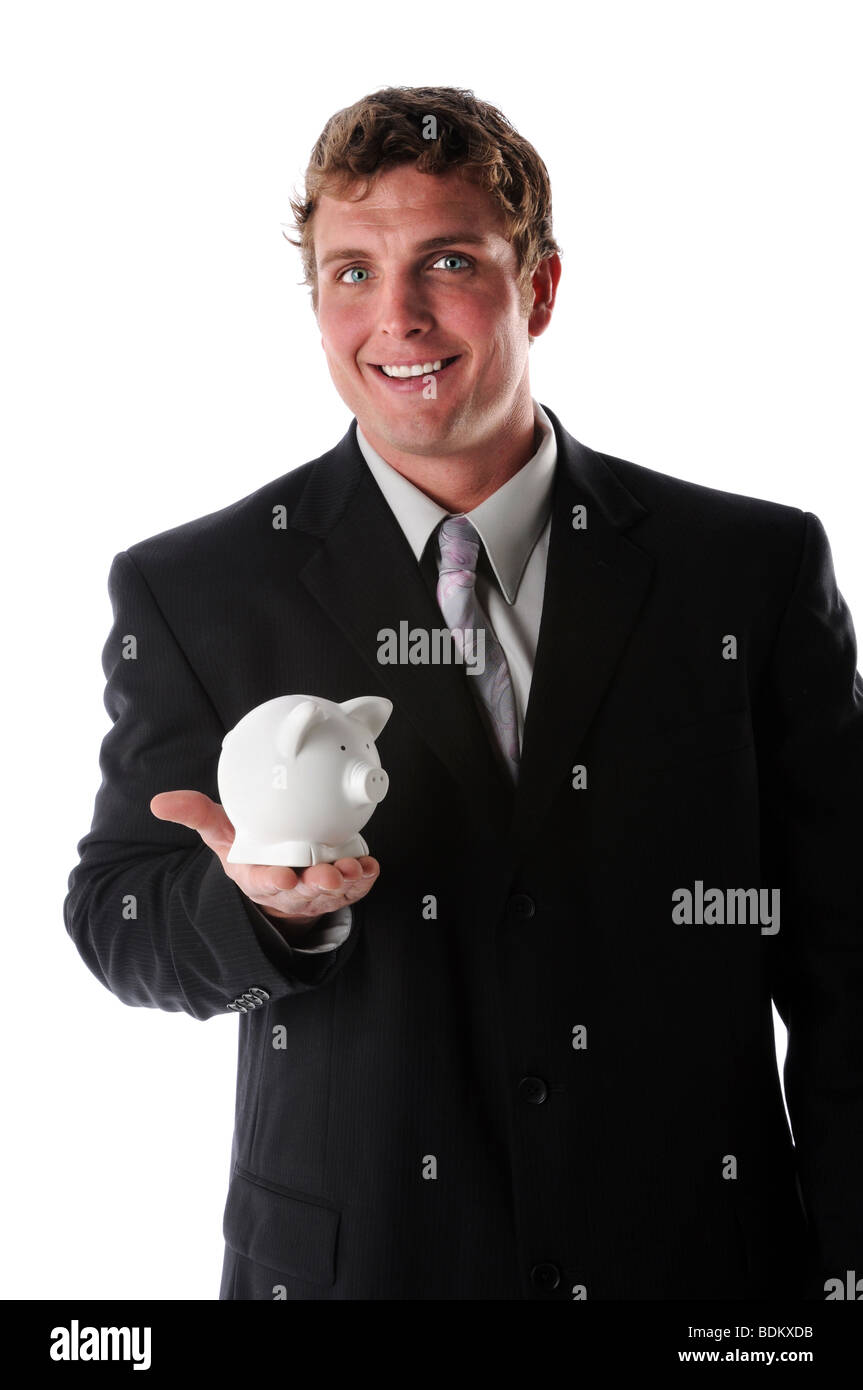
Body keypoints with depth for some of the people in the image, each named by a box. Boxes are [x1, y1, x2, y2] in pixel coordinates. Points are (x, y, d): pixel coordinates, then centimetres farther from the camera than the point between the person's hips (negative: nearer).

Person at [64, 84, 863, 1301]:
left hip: (696, 1259, 1)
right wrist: (262, 904, -22)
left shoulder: (759, 569, -3)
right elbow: (115, 916, -1)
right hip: (347, 1257, 0)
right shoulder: (189, 595, -4)